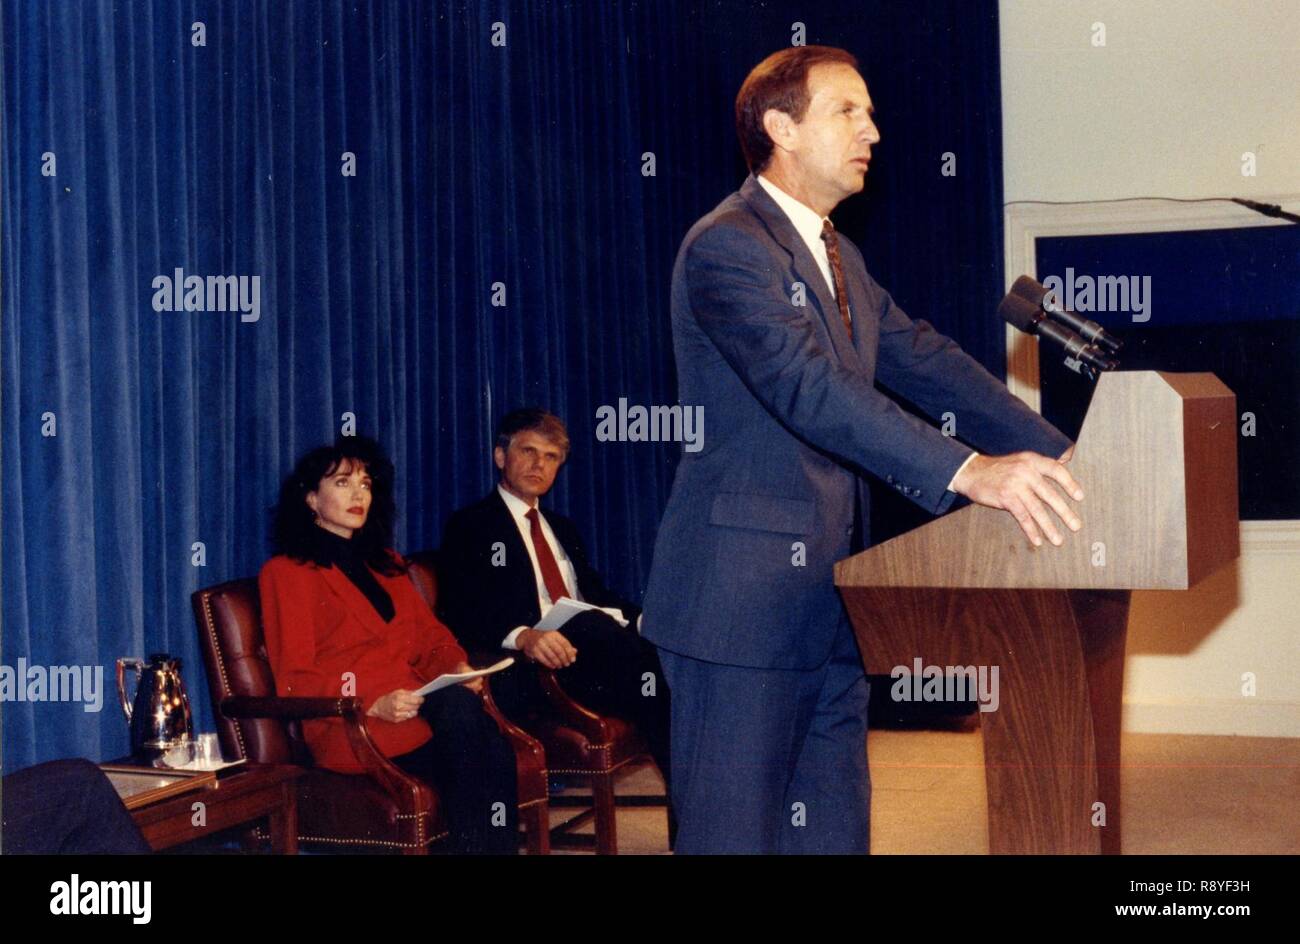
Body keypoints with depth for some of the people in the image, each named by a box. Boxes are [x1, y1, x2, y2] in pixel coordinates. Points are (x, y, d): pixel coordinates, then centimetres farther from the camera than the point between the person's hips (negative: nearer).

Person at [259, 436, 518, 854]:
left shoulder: (386, 564, 28)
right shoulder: (286, 572, 6)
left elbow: (430, 634, 22)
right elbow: (294, 681, -3)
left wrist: (457, 668, -4)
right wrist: (373, 704, -19)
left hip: (418, 705, 6)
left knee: (495, 754, -31)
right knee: (459, 709, -36)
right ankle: (481, 844, -33)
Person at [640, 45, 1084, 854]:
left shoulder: (841, 259, 18)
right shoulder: (725, 247, -13)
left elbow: (929, 363, 15)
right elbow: (810, 387, -27)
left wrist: (1061, 457, 5)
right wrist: (966, 471, -35)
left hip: (828, 598, 9)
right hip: (744, 597, -9)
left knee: (833, 825, 13)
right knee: (734, 826, -3)